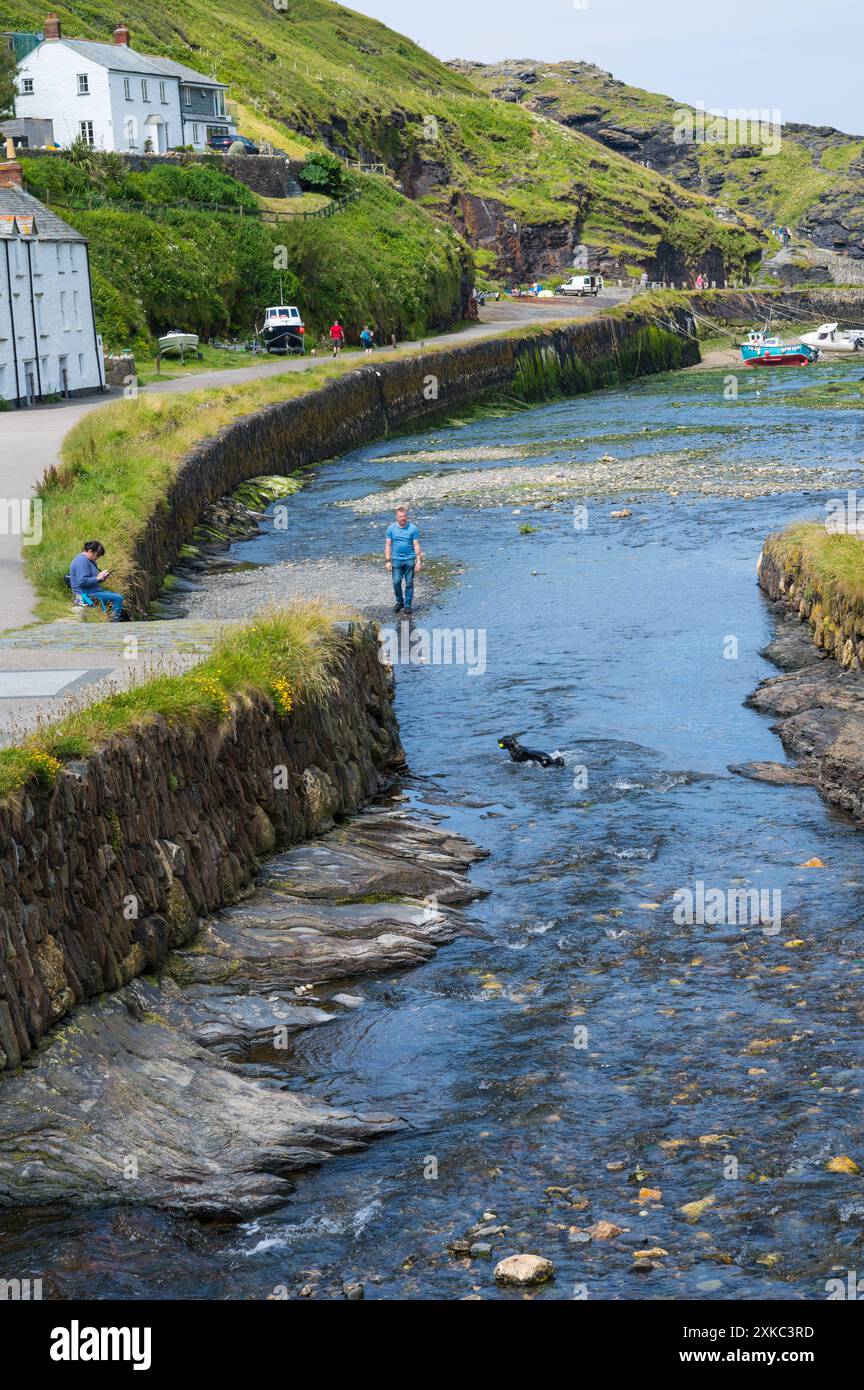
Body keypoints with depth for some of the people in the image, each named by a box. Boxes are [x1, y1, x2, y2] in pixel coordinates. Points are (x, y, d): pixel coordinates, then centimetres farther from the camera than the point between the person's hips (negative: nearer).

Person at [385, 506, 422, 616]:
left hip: (410, 560, -1)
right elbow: (388, 545, 4)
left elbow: (416, 546, -1)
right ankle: (399, 602, 19)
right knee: (396, 582, -2)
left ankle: (408, 605, 12)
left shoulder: (413, 529, -3)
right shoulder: (391, 528, 2)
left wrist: (419, 561, -6)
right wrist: (387, 561, -1)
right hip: (396, 559, 1)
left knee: (409, 583, 2)